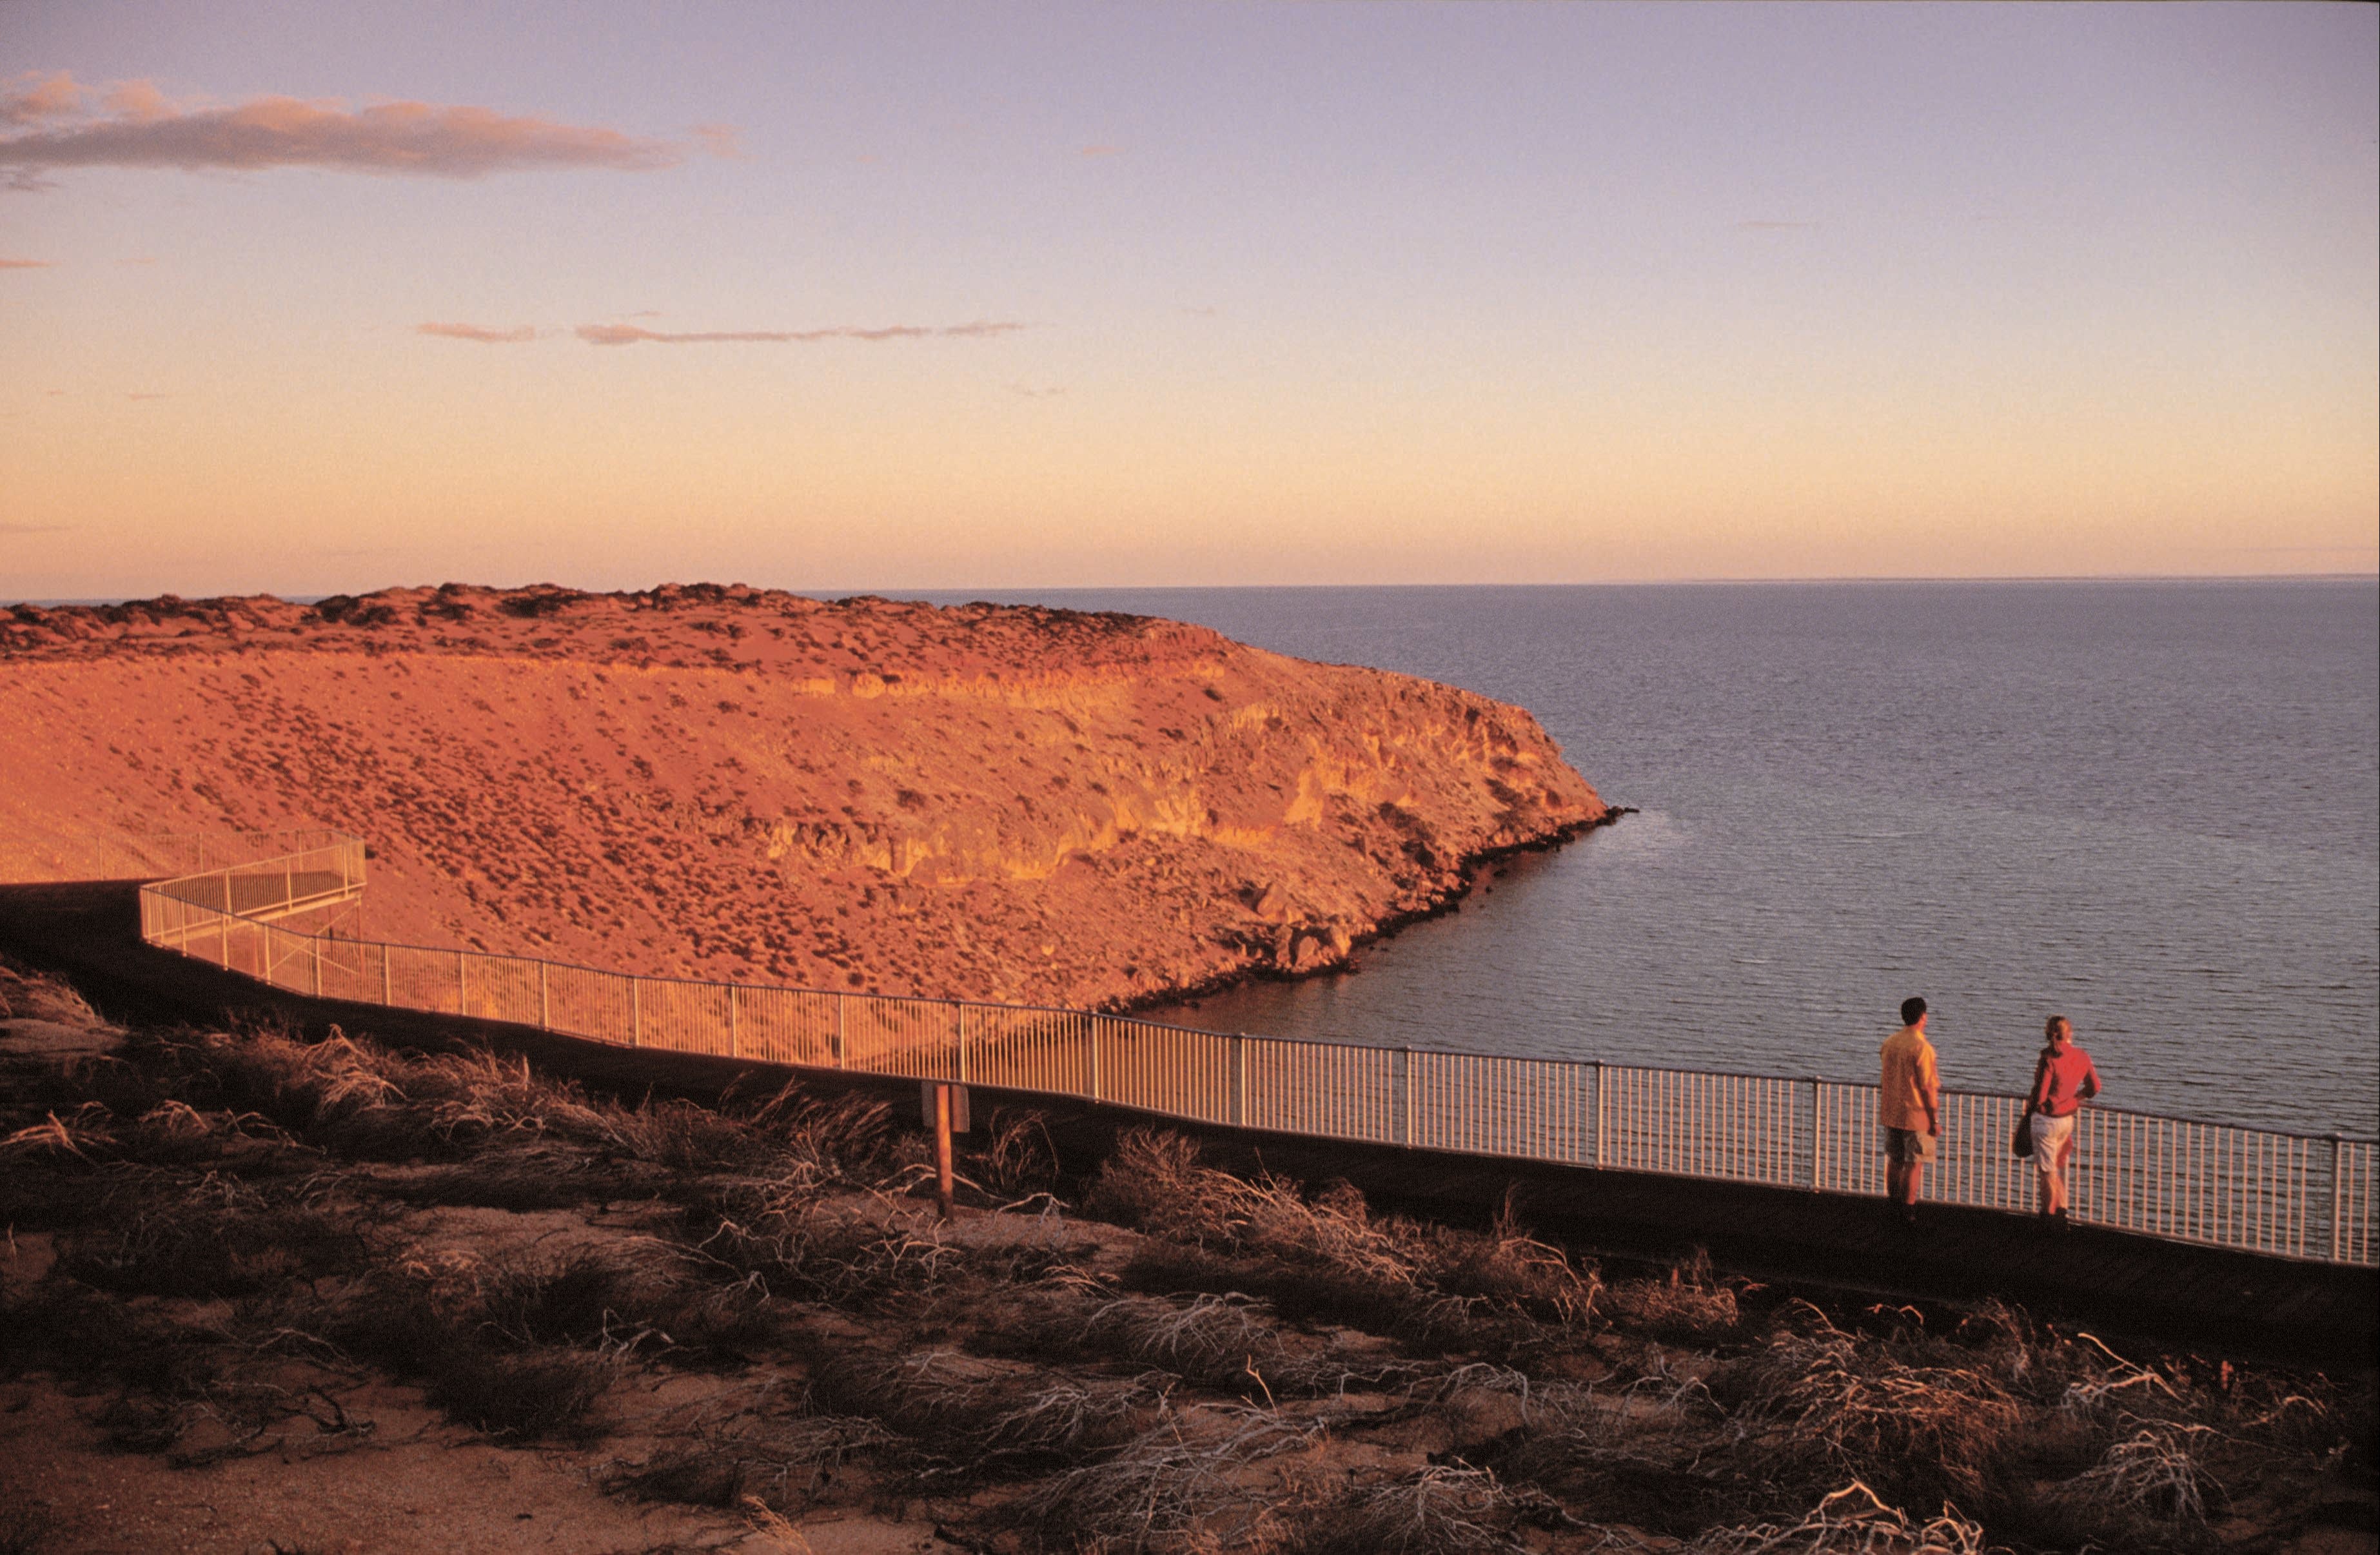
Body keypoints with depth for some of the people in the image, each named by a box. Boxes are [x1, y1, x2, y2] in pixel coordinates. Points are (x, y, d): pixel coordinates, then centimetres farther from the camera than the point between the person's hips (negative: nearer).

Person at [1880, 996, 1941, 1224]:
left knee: (1894, 1162, 16)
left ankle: (1893, 1204, 24)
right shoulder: (1922, 1047, -18)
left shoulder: (1889, 1043, 3)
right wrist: (1935, 1120, -11)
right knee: (1914, 1164, 3)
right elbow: (1927, 1087, -18)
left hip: (1891, 1114, 6)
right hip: (1915, 1115, -6)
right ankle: (1908, 1209, 6)